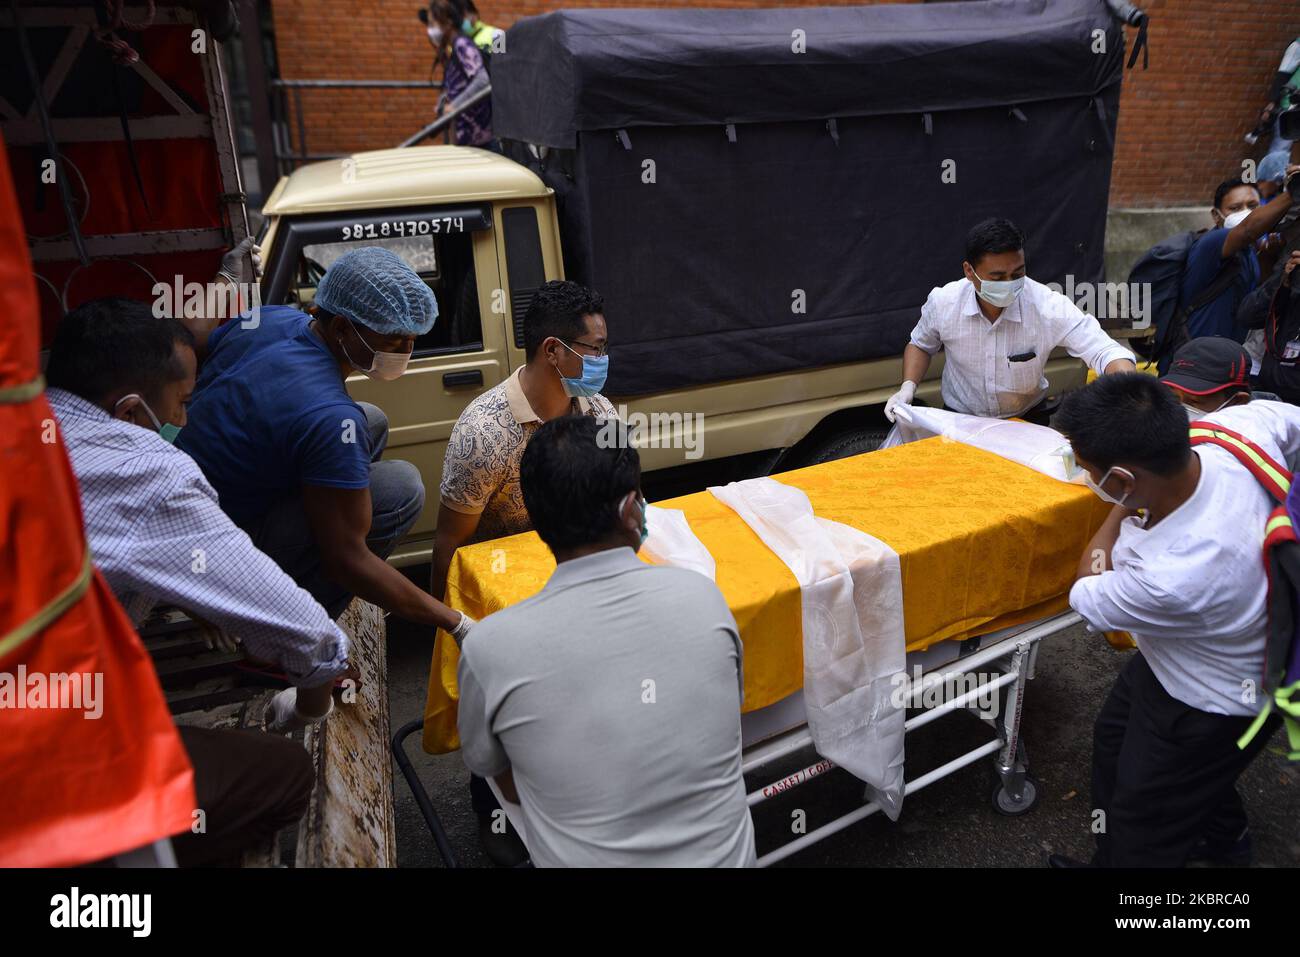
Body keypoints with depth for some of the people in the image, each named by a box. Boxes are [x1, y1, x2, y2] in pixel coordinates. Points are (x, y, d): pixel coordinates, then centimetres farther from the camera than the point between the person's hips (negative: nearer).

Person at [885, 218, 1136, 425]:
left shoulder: (1049, 307, -22)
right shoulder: (942, 302, -16)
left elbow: (1107, 353, -22)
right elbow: (920, 345, 5)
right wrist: (908, 387, -12)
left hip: (1026, 419, 0)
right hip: (960, 419, 0)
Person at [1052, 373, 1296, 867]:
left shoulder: (1169, 580, -45)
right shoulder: (1243, 426, -27)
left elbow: (1087, 593, -20)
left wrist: (1123, 510, -11)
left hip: (1215, 705, -8)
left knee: (1141, 828, 15)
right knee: (1115, 738, 30)